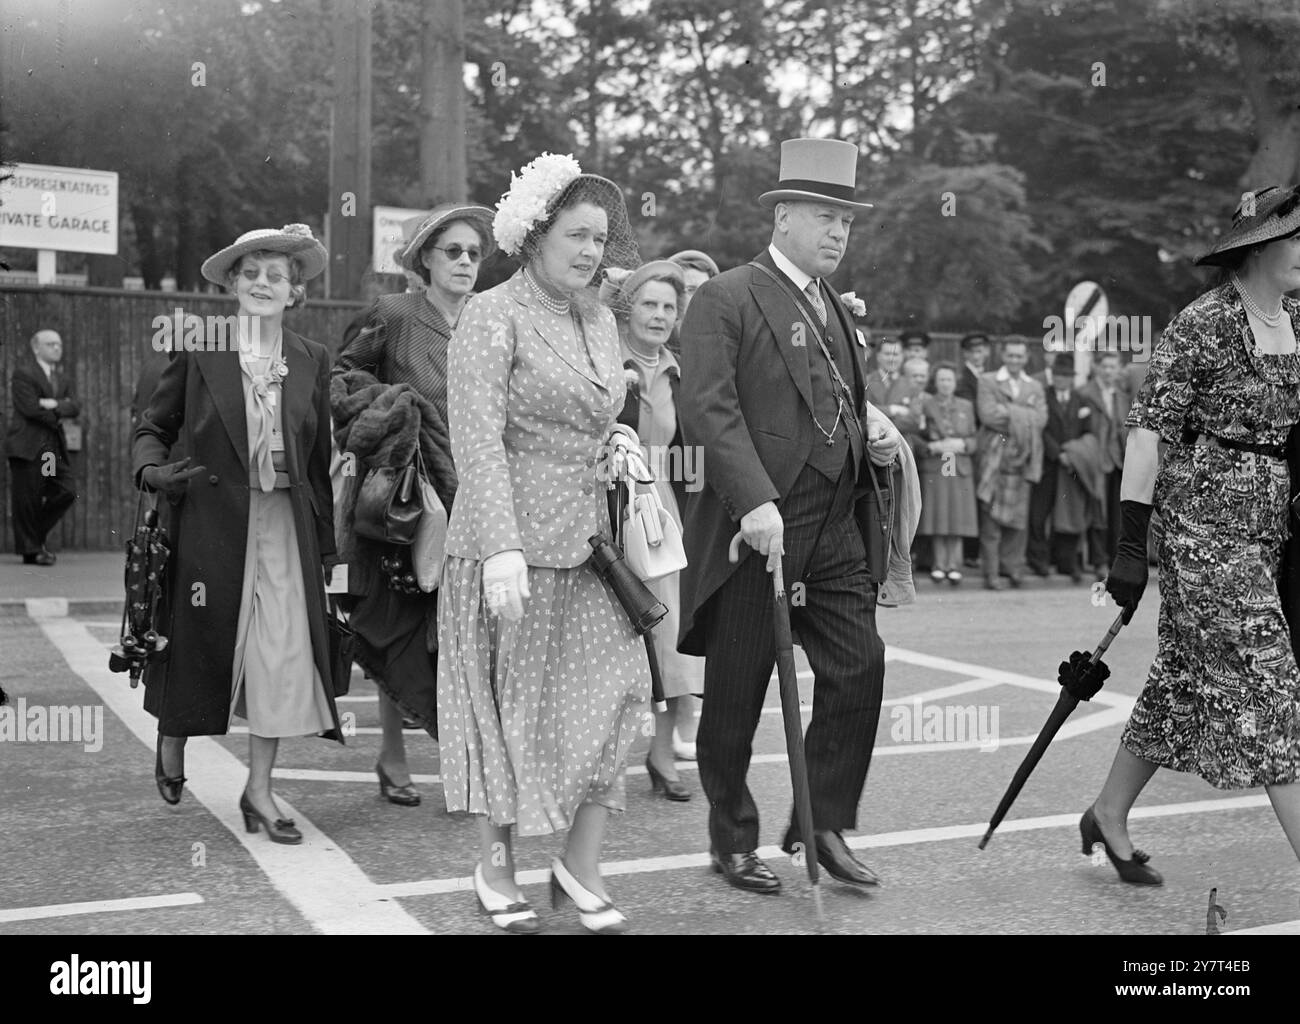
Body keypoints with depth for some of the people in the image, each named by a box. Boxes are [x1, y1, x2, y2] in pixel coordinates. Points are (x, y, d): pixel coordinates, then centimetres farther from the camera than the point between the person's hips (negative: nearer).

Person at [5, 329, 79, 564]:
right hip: (28, 446, -7)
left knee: (67, 491, -1)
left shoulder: (62, 379, 21)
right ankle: (31, 550, 5)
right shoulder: (23, 374, -2)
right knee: (28, 499, -3)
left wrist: (56, 405, -13)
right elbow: (30, 408, -13)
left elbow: (75, 407, 6)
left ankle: (36, 537, 16)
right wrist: (57, 420, -3)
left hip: (54, 448, 7)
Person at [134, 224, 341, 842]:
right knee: (199, 644, 9)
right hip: (211, 521, -2)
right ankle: (171, 745, 39)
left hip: (286, 526, 2)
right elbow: (153, 427, 8)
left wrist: (325, 542, 9)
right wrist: (152, 471, -14)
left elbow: (319, 459, 10)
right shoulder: (197, 353, 0)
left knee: (282, 652, -3)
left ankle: (259, 791, 9)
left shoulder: (312, 361, 7)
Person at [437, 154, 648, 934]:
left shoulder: (601, 321, 13)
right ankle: (496, 867, 23)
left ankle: (582, 870, 14)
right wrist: (502, 549, -25)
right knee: (509, 709, 6)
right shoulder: (493, 316, -8)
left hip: (591, 545, 6)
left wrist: (619, 446, 6)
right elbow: (478, 440, -17)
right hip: (513, 543, -6)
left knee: (612, 700, 0)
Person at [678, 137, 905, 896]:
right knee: (737, 692, 5)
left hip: (836, 526, 7)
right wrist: (754, 501, -25)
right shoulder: (726, 300, -6)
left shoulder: (837, 308, 18)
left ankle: (825, 822, 18)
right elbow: (708, 410, -16)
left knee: (860, 669, 2)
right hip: (758, 526, -7)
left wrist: (874, 430, 7)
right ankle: (733, 840, 20)